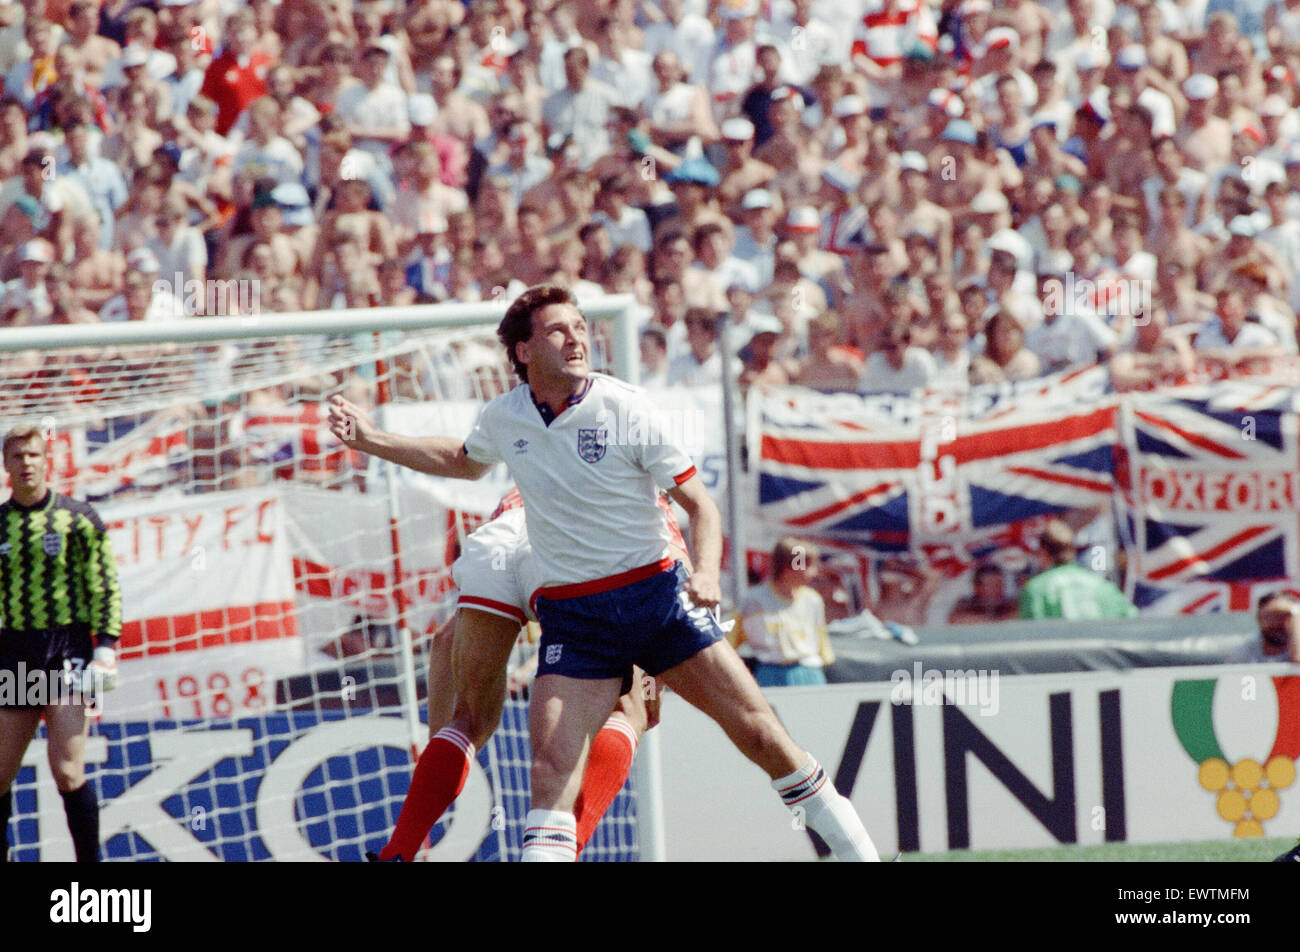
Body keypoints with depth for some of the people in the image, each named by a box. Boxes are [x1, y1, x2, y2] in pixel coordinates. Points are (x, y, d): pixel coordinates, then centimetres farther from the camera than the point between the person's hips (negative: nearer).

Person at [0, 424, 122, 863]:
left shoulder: (78, 519, 0)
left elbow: (105, 587, 0)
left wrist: (106, 649, -8)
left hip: (67, 646, -4)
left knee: (67, 772, -13)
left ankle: (90, 862, -5)